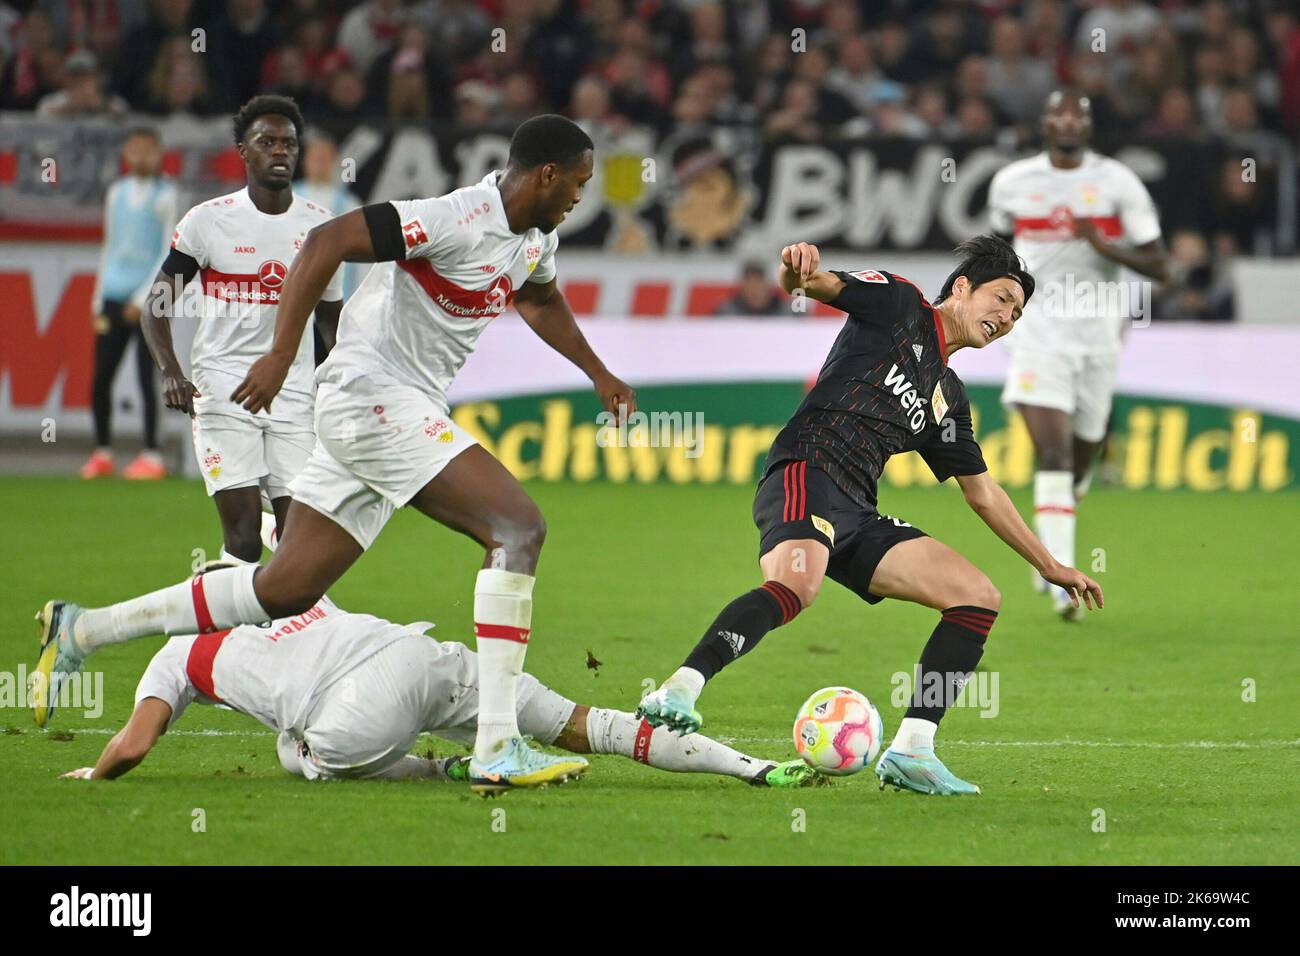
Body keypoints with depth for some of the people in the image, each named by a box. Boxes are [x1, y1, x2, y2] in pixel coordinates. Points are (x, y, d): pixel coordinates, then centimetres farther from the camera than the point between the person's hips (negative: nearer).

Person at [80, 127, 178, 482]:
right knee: (101, 377, 1)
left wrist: (144, 298, -12)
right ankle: (102, 452, 9)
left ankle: (151, 456, -3)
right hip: (114, 293, 5)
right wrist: (99, 299, 13)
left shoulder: (165, 196, -1)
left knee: (145, 375, -7)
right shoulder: (117, 193, 14)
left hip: (151, 298, -5)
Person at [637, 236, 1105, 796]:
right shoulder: (898, 305, 10)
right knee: (795, 587, -37)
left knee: (978, 597, 0)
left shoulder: (949, 398, 28)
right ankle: (678, 692, -47)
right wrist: (800, 267, -31)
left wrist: (1049, 566, 37)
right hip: (806, 474, -8)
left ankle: (910, 752, -7)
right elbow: (820, 283, -5)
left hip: (856, 517, 8)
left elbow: (982, 493, 36)